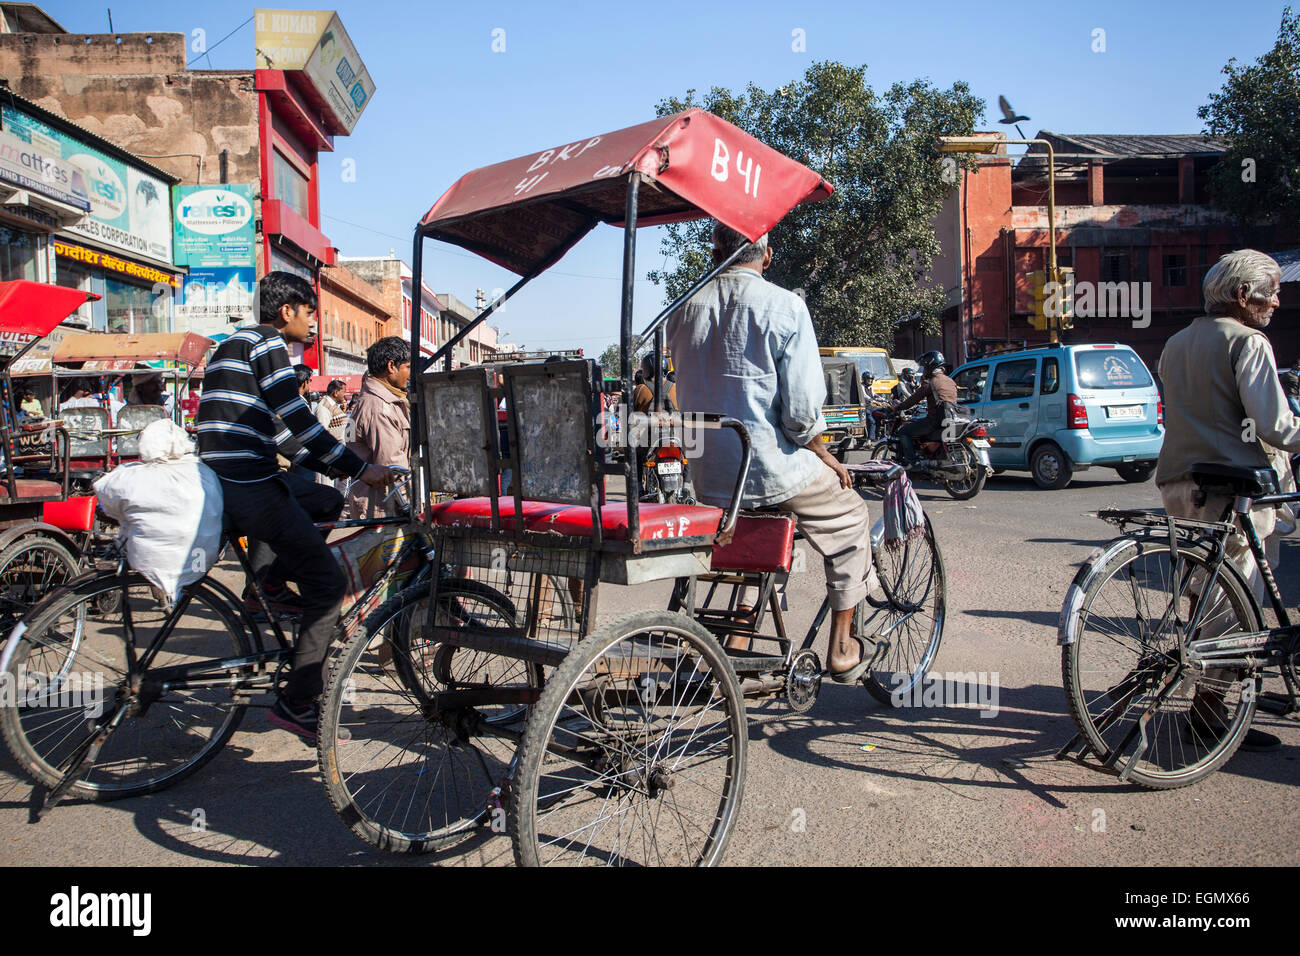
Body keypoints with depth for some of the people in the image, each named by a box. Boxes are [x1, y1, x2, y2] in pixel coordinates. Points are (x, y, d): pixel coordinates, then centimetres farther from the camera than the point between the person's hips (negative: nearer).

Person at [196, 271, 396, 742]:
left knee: (328, 501, 26)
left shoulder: (236, 345, 24)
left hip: (225, 481, 10)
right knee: (328, 583, -5)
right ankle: (296, 703, -4)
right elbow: (300, 421, -16)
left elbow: (280, 432, 25)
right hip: (247, 487, -10)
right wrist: (360, 468, -12)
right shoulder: (266, 343, -6)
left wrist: (344, 467, 24)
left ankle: (268, 582, 11)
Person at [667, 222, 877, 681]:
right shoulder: (783, 306, -12)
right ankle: (841, 650, 24)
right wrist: (826, 457, 2)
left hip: (707, 478, 6)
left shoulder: (684, 309, 5)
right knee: (850, 519, 21)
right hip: (773, 469, -5)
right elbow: (802, 410, -16)